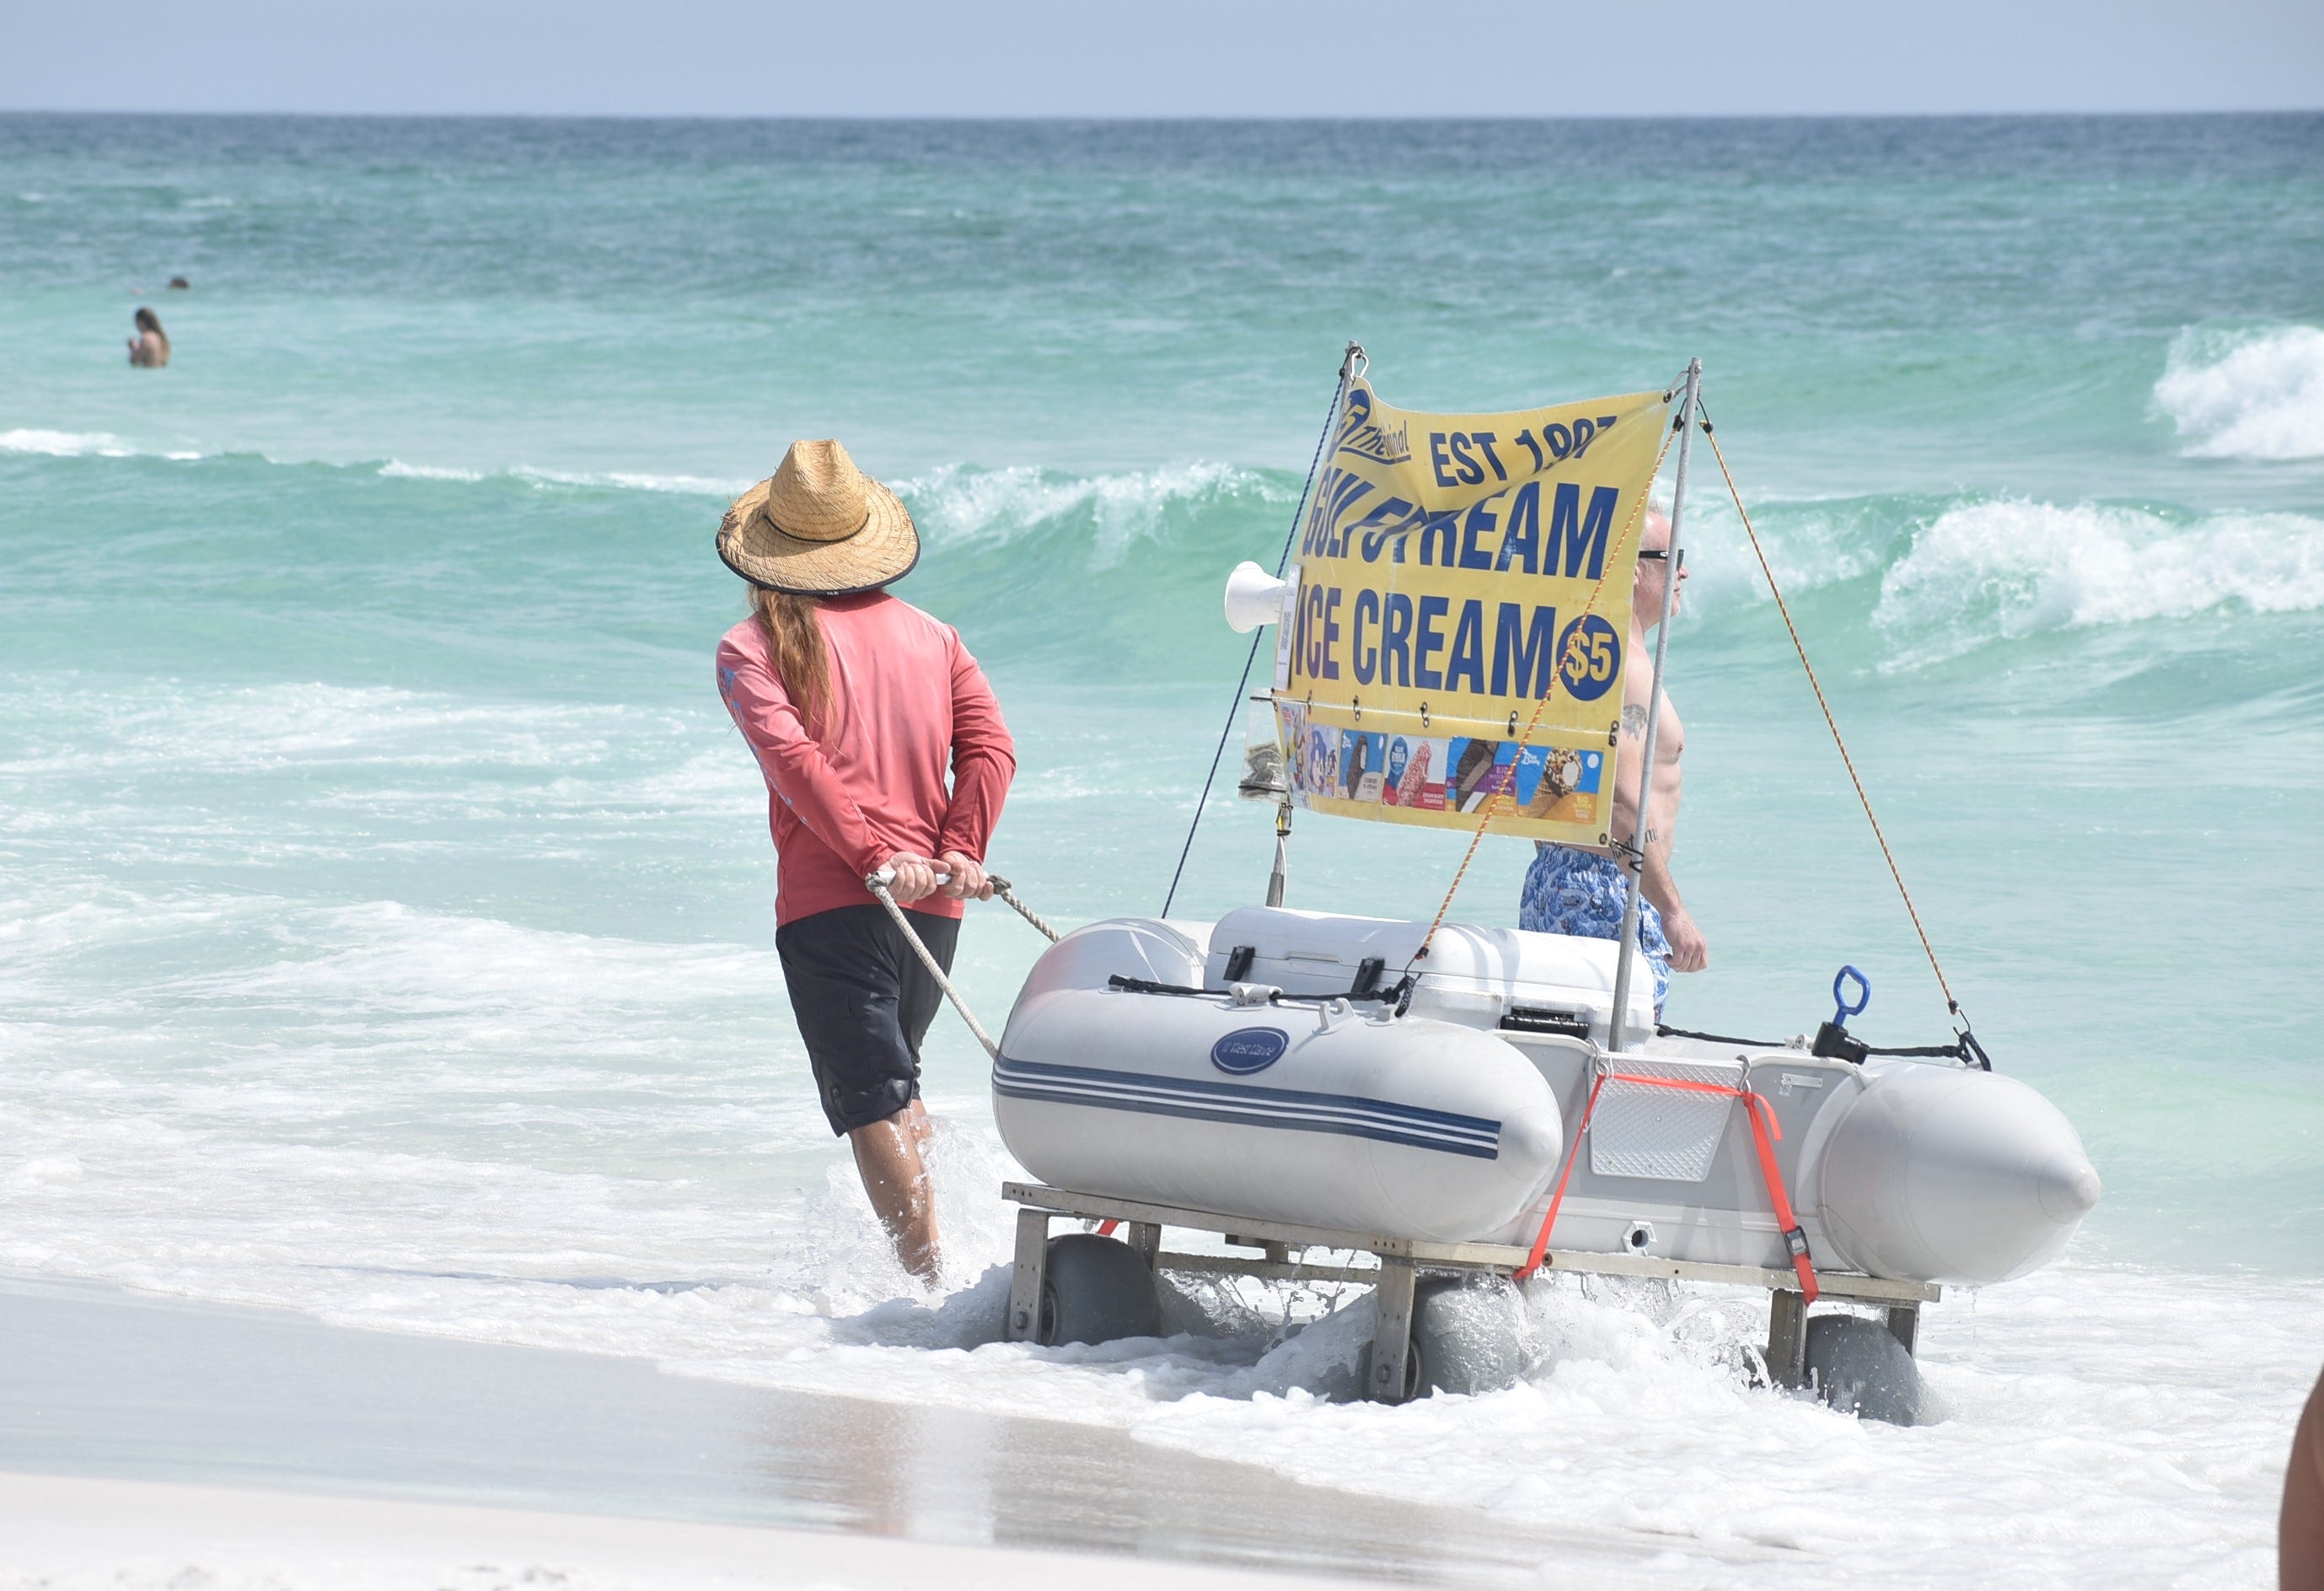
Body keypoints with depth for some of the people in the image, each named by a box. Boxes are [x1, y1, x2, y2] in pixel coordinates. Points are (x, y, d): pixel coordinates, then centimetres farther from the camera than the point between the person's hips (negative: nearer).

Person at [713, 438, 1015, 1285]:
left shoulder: (752, 647, 1)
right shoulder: (931, 636, 14)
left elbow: (791, 757, -15)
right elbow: (990, 748, 2)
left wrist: (875, 855, -19)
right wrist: (957, 851, -6)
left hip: (829, 904, -5)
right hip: (936, 901, 5)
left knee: (873, 1104, -7)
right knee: (897, 1083, 25)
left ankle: (930, 1279, -17)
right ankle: (929, 1244, 23)